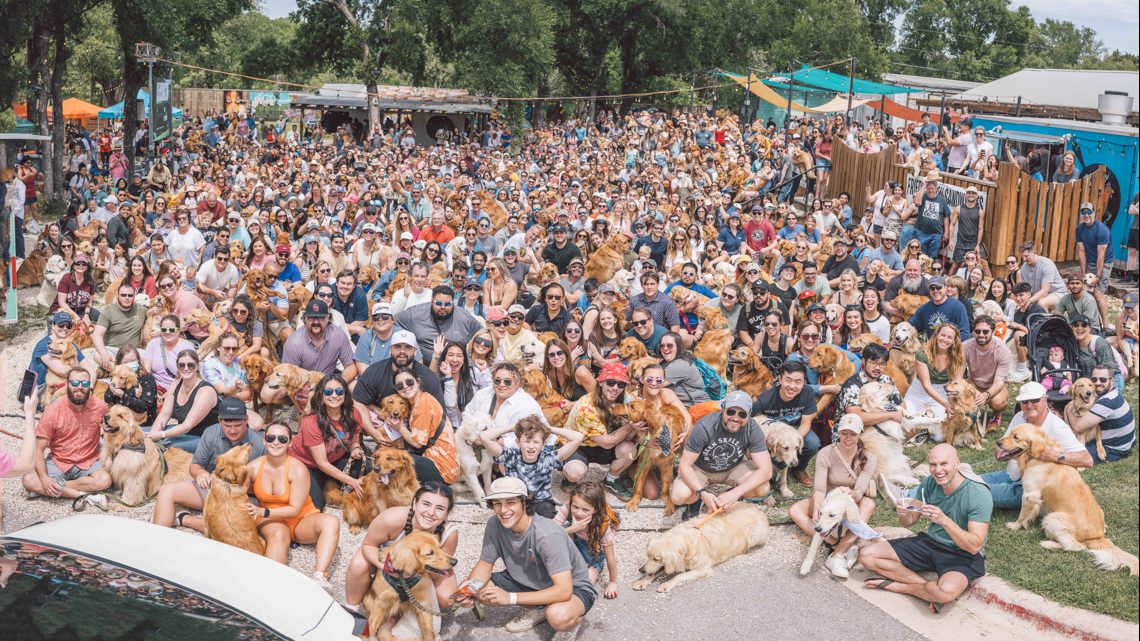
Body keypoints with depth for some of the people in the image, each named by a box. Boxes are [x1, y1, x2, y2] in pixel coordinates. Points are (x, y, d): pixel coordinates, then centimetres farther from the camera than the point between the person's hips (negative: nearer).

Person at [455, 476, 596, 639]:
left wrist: (510, 597, -38)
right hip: (529, 581, 6)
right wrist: (470, 585, -27)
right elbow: (485, 564, -3)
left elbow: (564, 590, -37)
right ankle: (536, 610, 8)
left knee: (558, 616, -39)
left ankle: (573, 619, -1)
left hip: (573, 587, -6)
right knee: (477, 589, -8)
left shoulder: (548, 534, -34)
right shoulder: (495, 525, -17)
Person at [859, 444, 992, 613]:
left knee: (946, 591, -40)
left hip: (963, 555, -6)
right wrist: (904, 515, -19)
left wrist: (944, 520, -39)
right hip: (930, 542, 6)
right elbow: (909, 522, 6)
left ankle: (895, 585, -13)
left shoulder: (979, 495, -21)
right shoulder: (929, 483, -5)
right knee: (867, 555, -8)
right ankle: (924, 585, -15)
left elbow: (974, 546, -26)